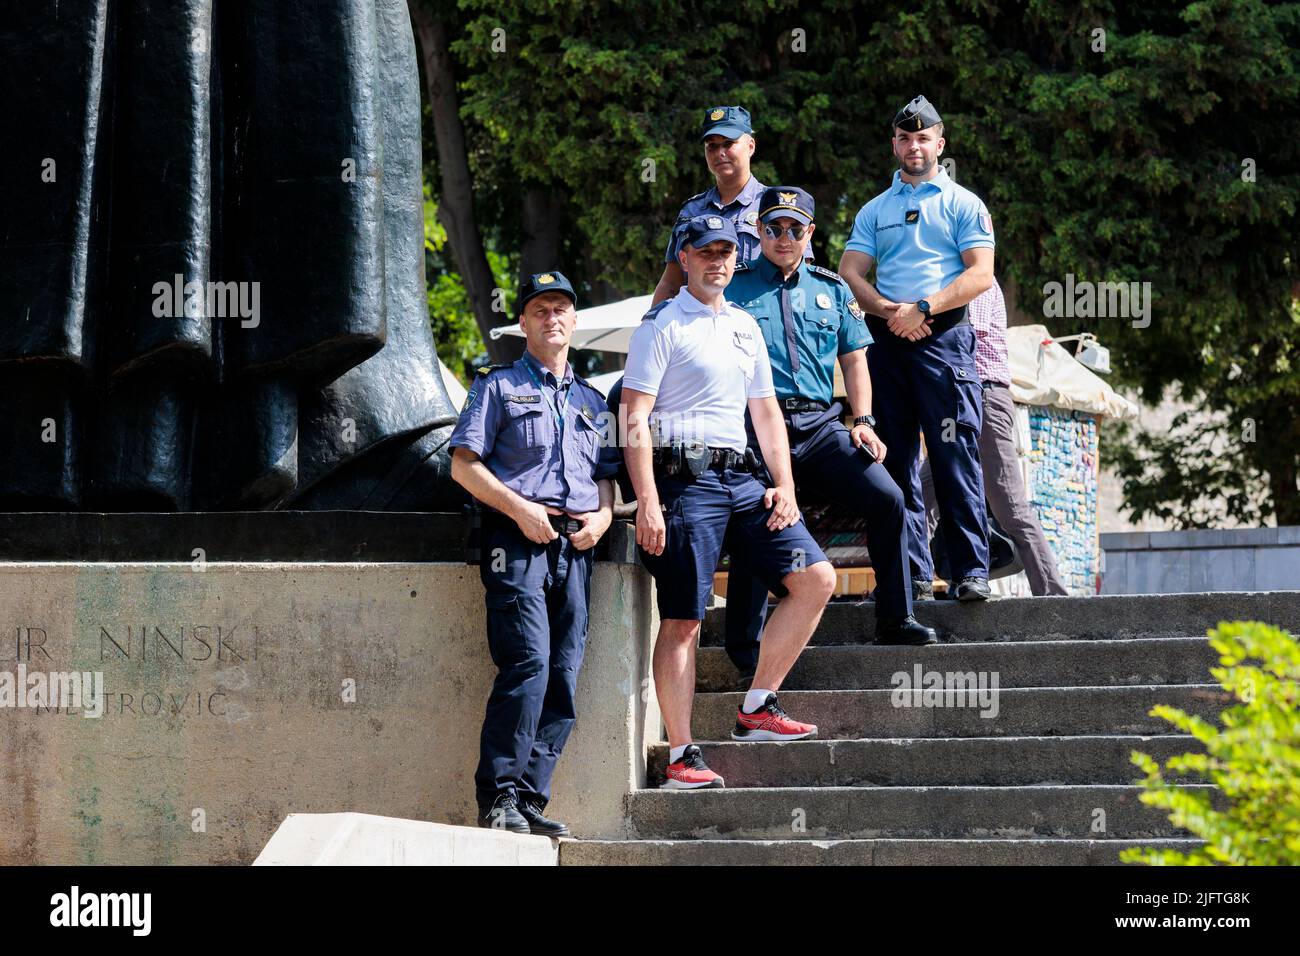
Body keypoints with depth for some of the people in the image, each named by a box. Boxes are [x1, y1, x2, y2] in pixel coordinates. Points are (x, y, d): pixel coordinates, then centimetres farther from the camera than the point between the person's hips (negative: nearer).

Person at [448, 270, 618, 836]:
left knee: (563, 678, -2)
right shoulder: (499, 386, 9)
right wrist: (520, 510, -12)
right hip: (517, 539, -5)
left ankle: (530, 798, 0)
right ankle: (498, 798, -15)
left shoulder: (592, 402, 24)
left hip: (575, 545, 5)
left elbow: (606, 476, 25)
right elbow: (463, 464, 1)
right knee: (528, 665, -19)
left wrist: (603, 515, 2)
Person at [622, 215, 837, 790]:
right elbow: (634, 419, -9)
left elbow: (766, 411, 24)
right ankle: (682, 757, -7)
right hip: (683, 478, -7)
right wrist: (648, 503, -17)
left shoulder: (744, 327, 20)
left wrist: (785, 484, 10)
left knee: (815, 579, -1)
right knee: (683, 619, -8)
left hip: (738, 477, 7)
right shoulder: (662, 325, -2)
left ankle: (756, 709, 7)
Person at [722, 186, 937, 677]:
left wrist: (863, 422, 5)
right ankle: (745, 651, 0)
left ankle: (895, 620, -1)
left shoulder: (831, 289, 18)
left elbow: (854, 359, 18)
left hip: (820, 427, 3)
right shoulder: (734, 287, 8)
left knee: (887, 498, -12)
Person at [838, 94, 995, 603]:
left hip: (943, 336, -4)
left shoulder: (963, 204, 8)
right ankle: (912, 571, 6)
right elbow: (849, 274, 9)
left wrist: (922, 308, -12)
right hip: (885, 341, 4)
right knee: (895, 461, 3)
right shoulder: (875, 211, 19)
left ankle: (972, 571, -12)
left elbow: (980, 274, -3)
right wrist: (890, 310, -9)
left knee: (956, 459, -10)